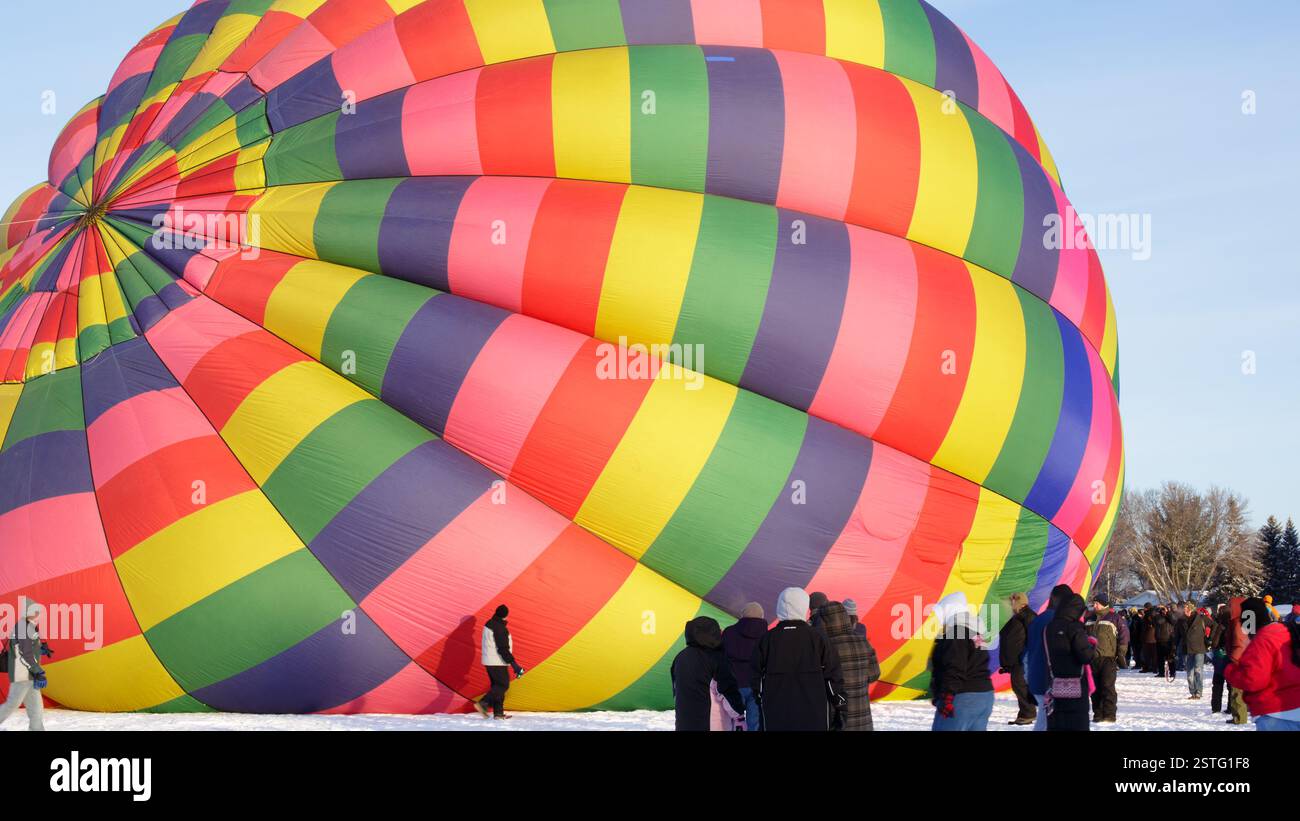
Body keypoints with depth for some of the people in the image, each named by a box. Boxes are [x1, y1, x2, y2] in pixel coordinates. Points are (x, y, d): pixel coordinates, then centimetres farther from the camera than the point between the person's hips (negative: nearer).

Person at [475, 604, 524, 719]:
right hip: (498, 662, -10)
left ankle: (498, 712, 10)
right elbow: (503, 648, -23)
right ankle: (483, 703, -14)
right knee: (503, 685, -4)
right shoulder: (500, 628, -20)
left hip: (489, 661, 10)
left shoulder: (489, 624, 10)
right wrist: (513, 664, -21)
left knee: (497, 685, 12)